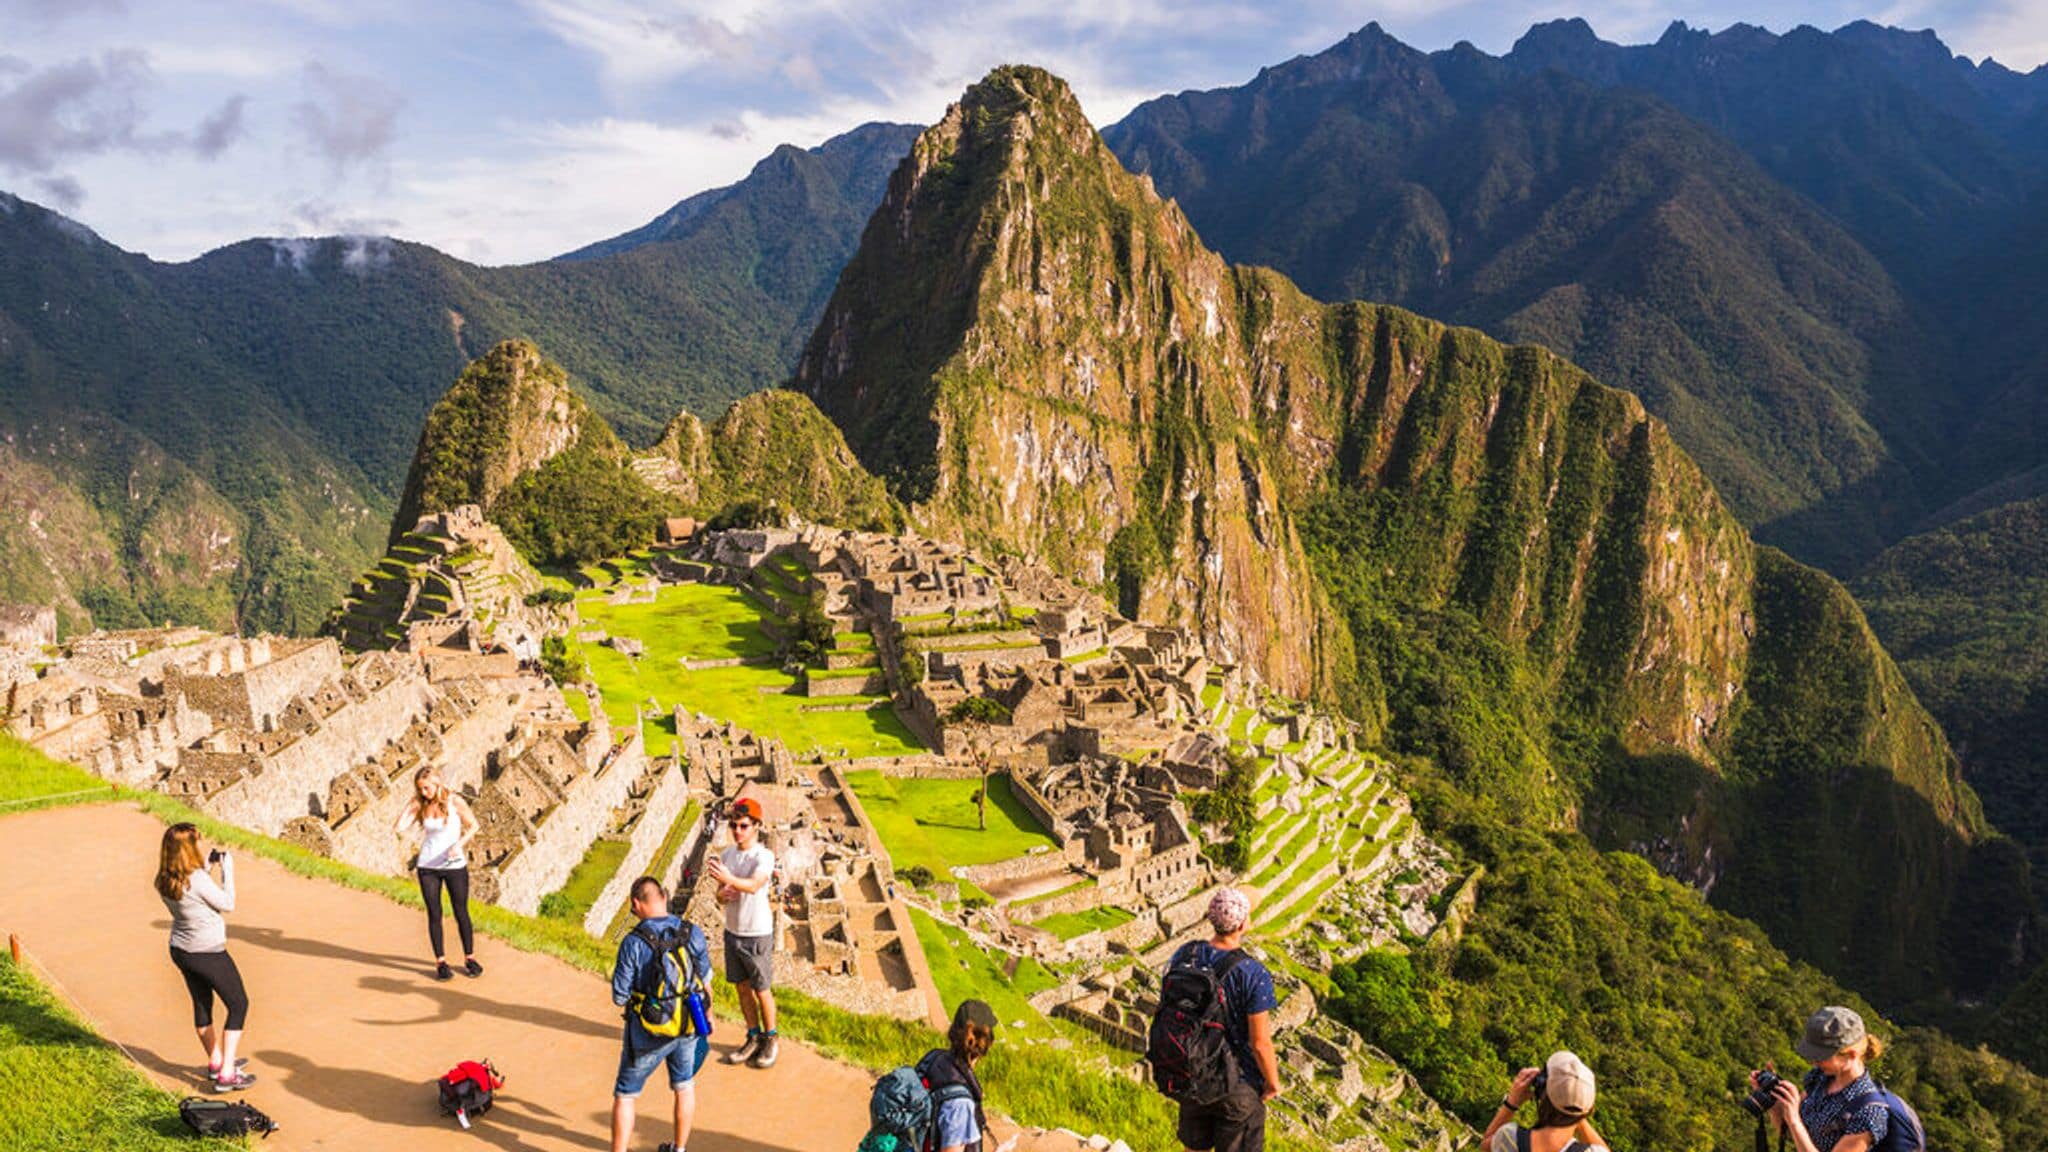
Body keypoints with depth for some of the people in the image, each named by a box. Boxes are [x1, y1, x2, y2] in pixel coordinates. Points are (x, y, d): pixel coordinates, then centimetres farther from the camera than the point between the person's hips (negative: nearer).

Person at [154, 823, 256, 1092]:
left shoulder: (164, 882, -5)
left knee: (202, 1005, 24)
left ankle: (216, 1061, 41)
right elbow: (227, 904, -14)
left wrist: (206, 865, 7)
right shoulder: (198, 879, -27)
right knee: (238, 1005, 7)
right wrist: (227, 868, -8)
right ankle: (226, 1075, 5)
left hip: (180, 951, 8)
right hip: (208, 953, -8)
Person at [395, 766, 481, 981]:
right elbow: (401, 828, -6)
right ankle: (440, 962, 10)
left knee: (461, 913, 4)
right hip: (427, 866, 2)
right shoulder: (421, 806, 1)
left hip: (454, 866, -2)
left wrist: (460, 843, -16)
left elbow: (473, 826, -1)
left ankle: (470, 959, 16)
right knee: (434, 915, 3)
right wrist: (410, 803, -7)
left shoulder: (455, 802, -7)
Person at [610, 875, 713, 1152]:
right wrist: (706, 1018, 18)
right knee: (684, 1088, 24)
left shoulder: (633, 942, -20)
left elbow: (620, 997, -15)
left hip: (647, 1035, -4)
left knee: (625, 1096, 13)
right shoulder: (693, 934, -9)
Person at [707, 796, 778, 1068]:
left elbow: (754, 885, -37)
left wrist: (729, 879, -55)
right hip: (732, 931, 6)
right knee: (742, 987, 15)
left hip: (757, 934, -6)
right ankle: (754, 1038, 31)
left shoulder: (764, 856, -17)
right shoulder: (727, 854, 3)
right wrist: (722, 895, -16)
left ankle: (770, 1040, 24)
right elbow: (721, 893, 9)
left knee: (762, 990, 6)